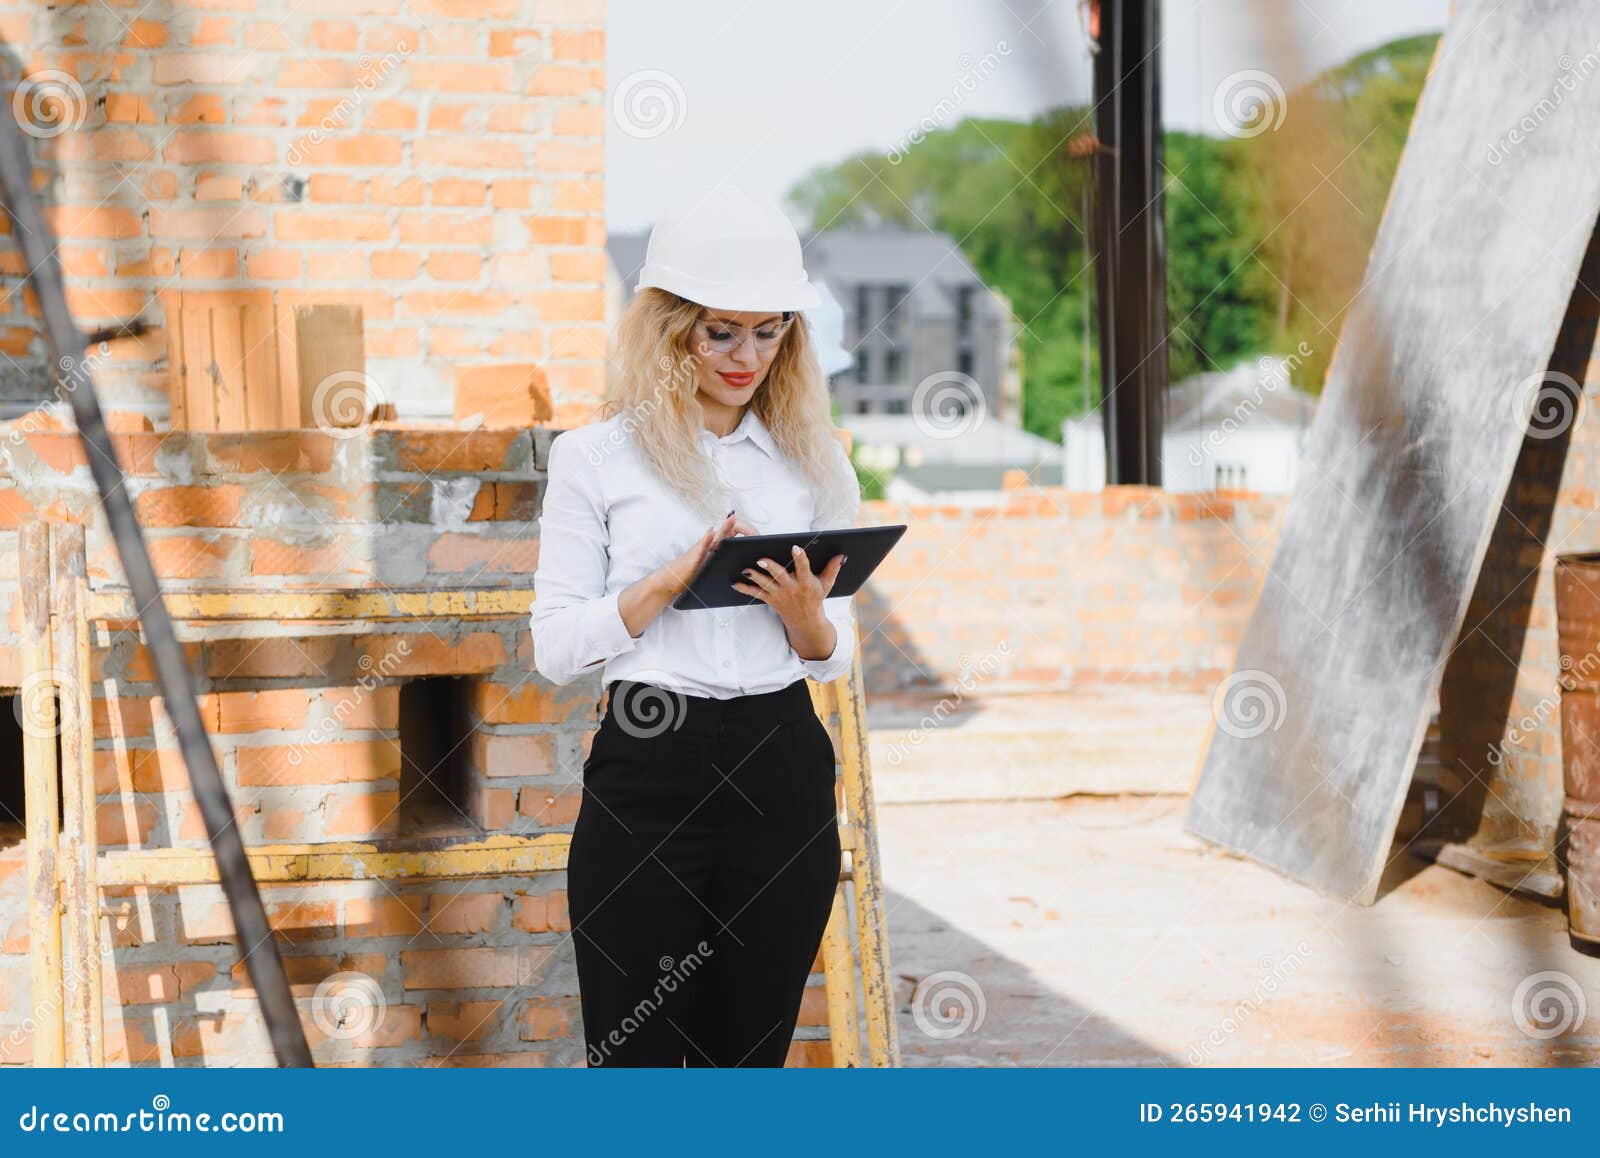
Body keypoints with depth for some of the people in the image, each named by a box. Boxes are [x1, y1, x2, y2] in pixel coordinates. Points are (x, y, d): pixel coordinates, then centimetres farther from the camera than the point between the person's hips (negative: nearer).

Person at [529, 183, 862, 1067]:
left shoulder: (810, 459, 9)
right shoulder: (595, 458, 0)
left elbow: (835, 656, 13)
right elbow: (554, 646, -5)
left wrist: (806, 616, -9)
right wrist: (676, 578, -16)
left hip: (782, 775, 3)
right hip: (648, 774, -3)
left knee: (752, 1053, 9)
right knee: (634, 1055, 2)